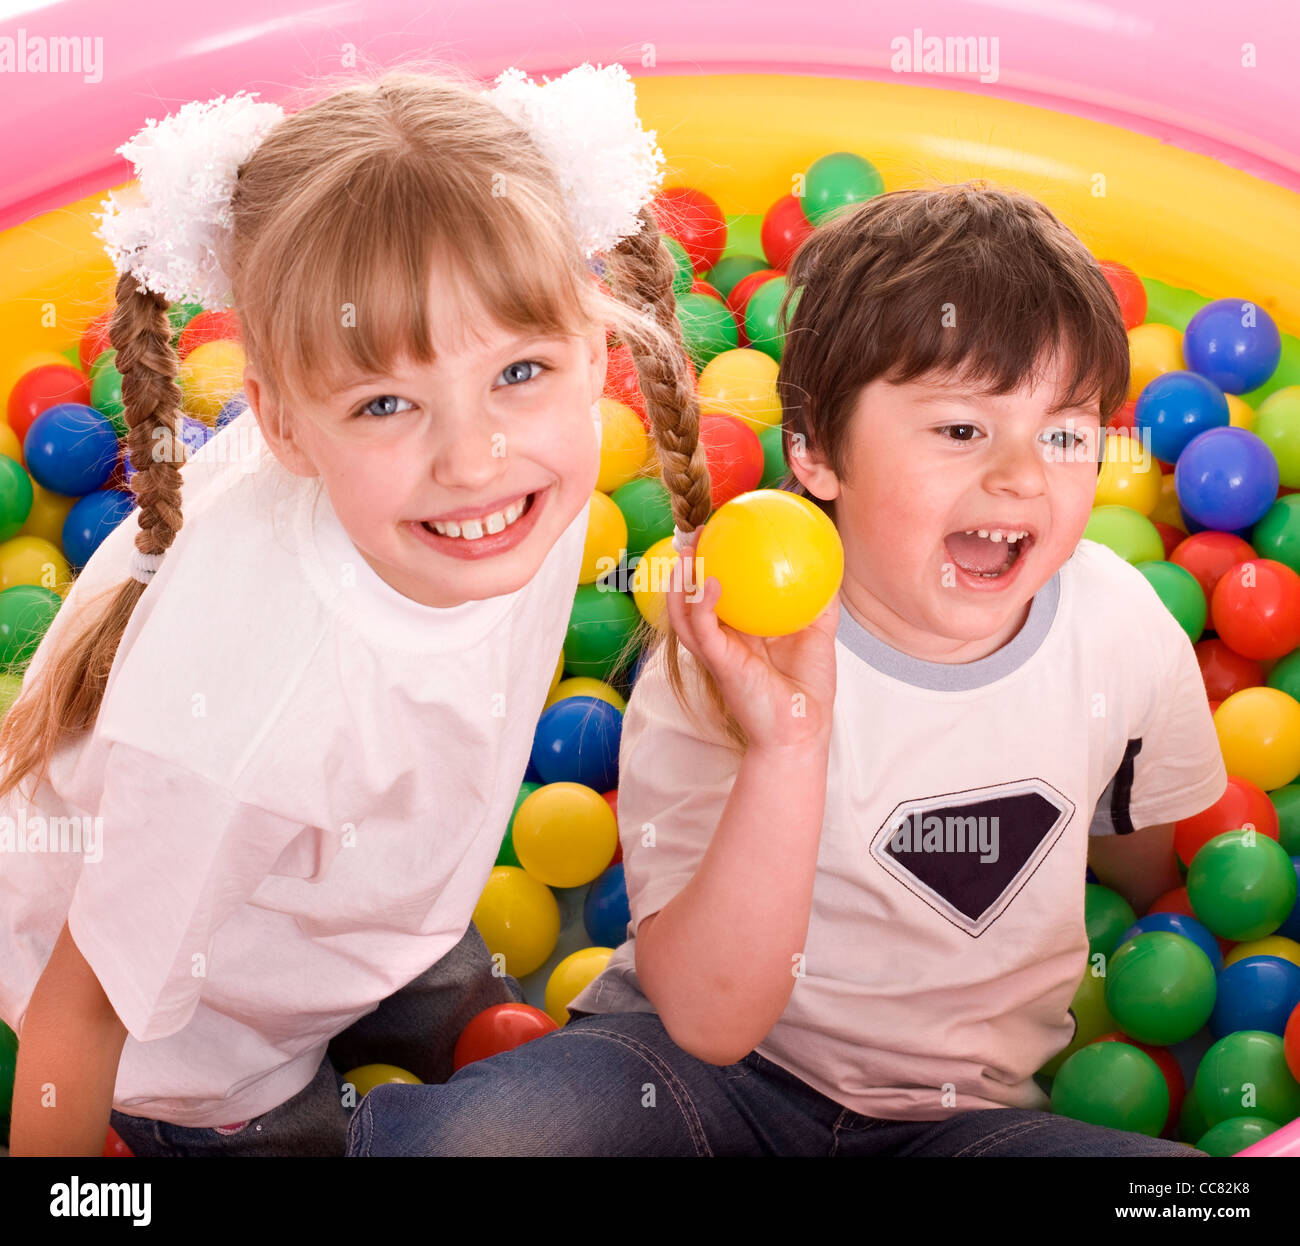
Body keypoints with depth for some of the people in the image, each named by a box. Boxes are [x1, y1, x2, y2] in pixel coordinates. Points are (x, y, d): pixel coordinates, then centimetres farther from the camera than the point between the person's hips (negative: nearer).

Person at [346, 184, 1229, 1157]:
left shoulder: (1122, 624, -6)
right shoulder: (721, 666, -18)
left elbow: (1158, 873, 16)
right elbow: (709, 1021, -27)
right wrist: (788, 753, -36)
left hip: (961, 1108, 4)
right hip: (713, 1073, -4)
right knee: (453, 1139, -31)